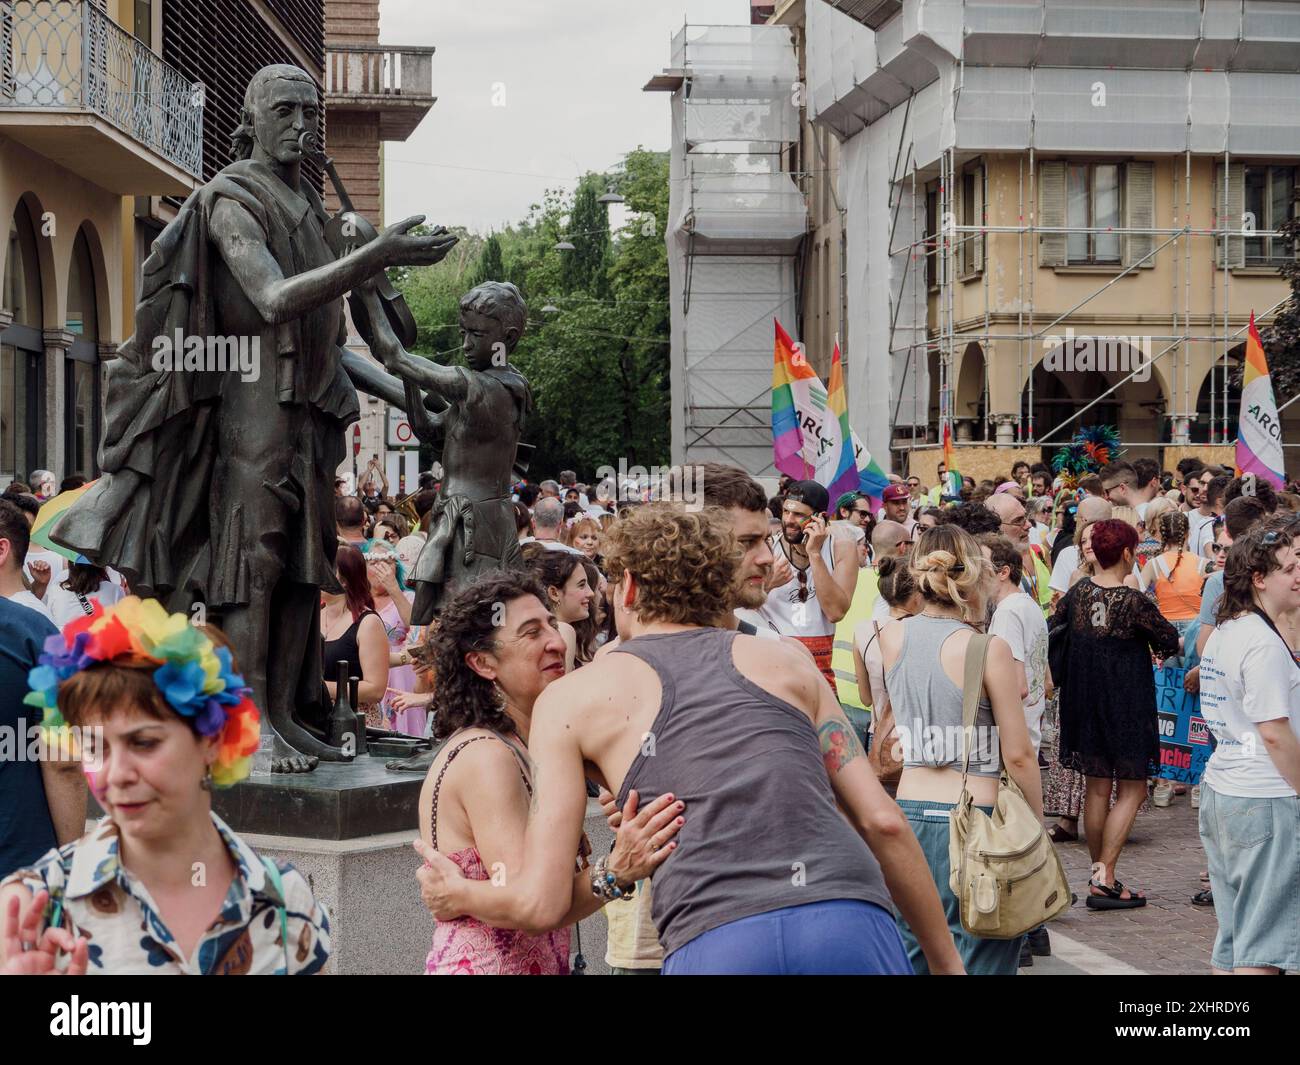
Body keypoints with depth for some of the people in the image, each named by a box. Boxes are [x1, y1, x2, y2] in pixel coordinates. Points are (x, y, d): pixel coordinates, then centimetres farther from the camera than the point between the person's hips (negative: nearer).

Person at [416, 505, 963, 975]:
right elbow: (882, 820, 15)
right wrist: (946, 961, 24)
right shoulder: (785, 660, 22)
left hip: (714, 942, -1)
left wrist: (458, 896, 32)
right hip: (854, 926, 2)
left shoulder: (571, 698, 17)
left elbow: (542, 903, 11)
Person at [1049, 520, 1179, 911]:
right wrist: (1153, 644, 14)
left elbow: (1054, 629, 10)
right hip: (1126, 703, -6)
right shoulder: (1134, 602, -18)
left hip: (1084, 700, 6)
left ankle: (1098, 871, 21)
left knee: (1097, 788, 15)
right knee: (1132, 790, 2)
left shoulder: (1078, 592, -1)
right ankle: (1104, 879, -6)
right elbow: (1170, 641, -7)